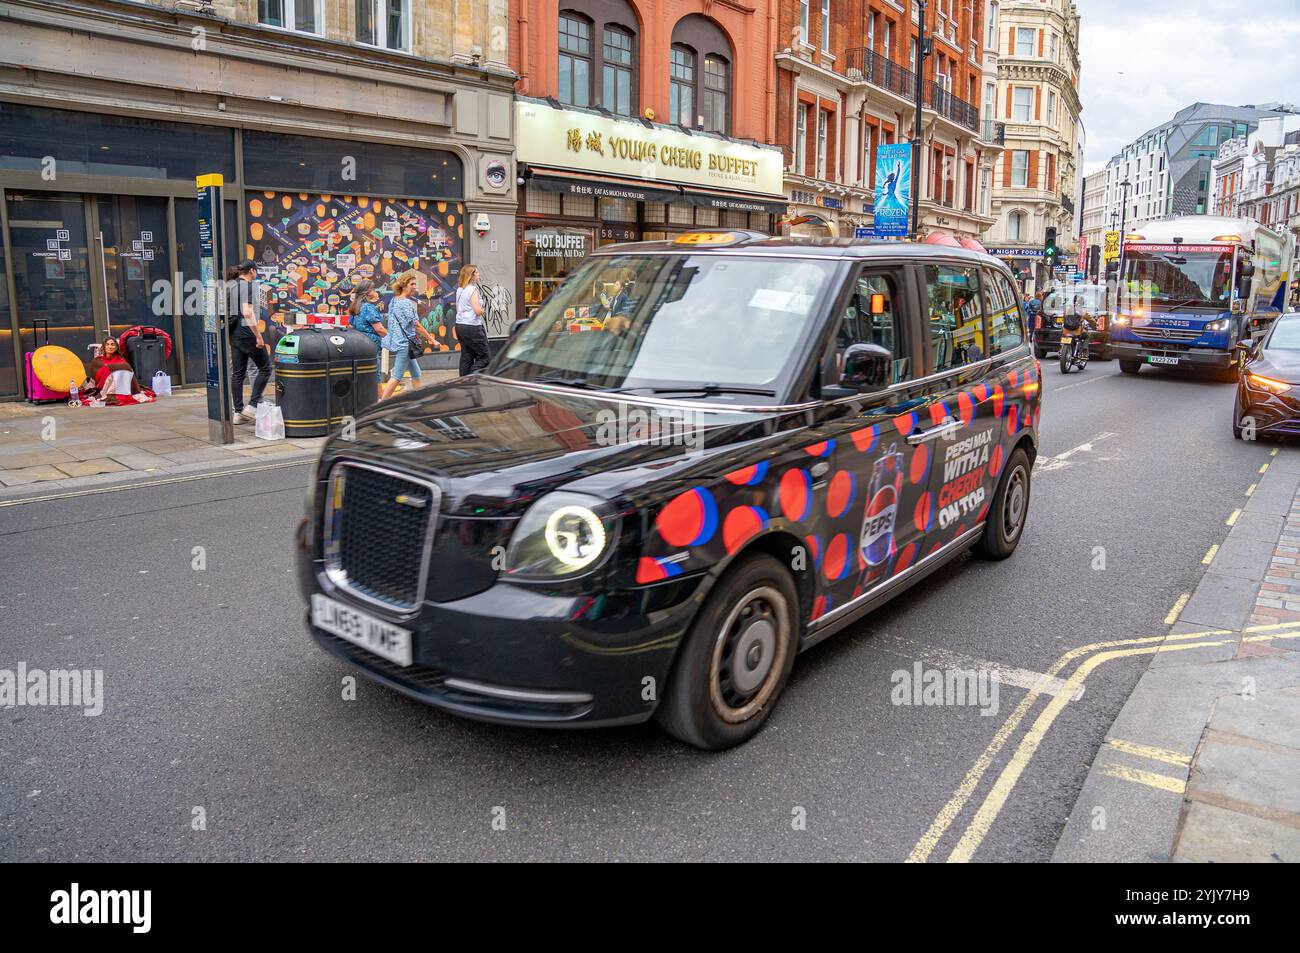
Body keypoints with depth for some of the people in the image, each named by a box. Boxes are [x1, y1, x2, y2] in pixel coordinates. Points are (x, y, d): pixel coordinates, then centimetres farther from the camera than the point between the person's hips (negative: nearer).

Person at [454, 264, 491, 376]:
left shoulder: (459, 290, 13)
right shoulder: (472, 289, -13)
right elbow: (478, 311, -20)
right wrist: (483, 310, 2)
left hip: (459, 325, 9)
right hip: (472, 327, -9)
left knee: (466, 357, 10)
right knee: (484, 357, -3)